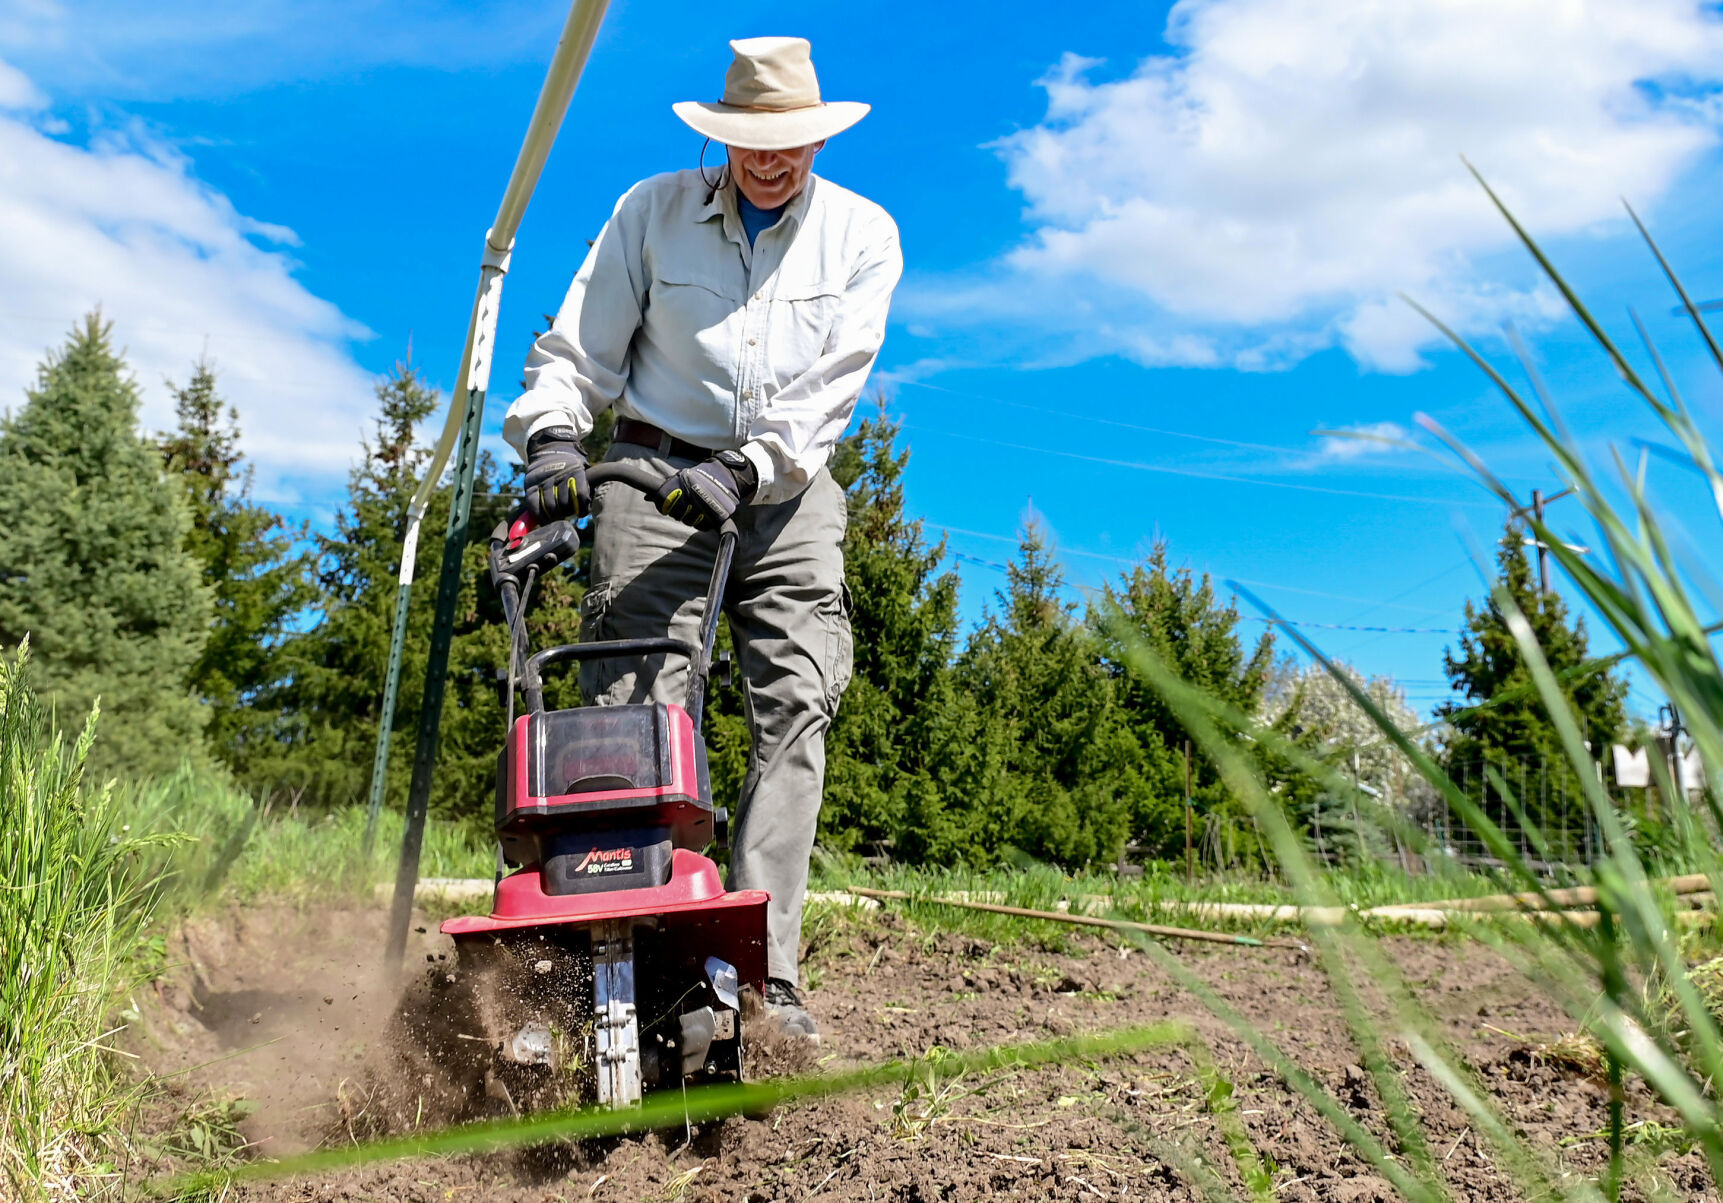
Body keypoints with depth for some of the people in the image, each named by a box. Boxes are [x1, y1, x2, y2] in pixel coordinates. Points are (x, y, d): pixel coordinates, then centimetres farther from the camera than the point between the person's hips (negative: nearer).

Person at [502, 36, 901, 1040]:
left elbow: (833, 385, -6)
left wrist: (746, 468, -20)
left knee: (797, 707, -10)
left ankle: (765, 972, -8)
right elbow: (577, 351, 7)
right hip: (655, 471, 0)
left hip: (787, 487, 1)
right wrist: (554, 435, -12)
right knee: (633, 705, -11)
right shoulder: (653, 211, 7)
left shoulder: (863, 234, 5)